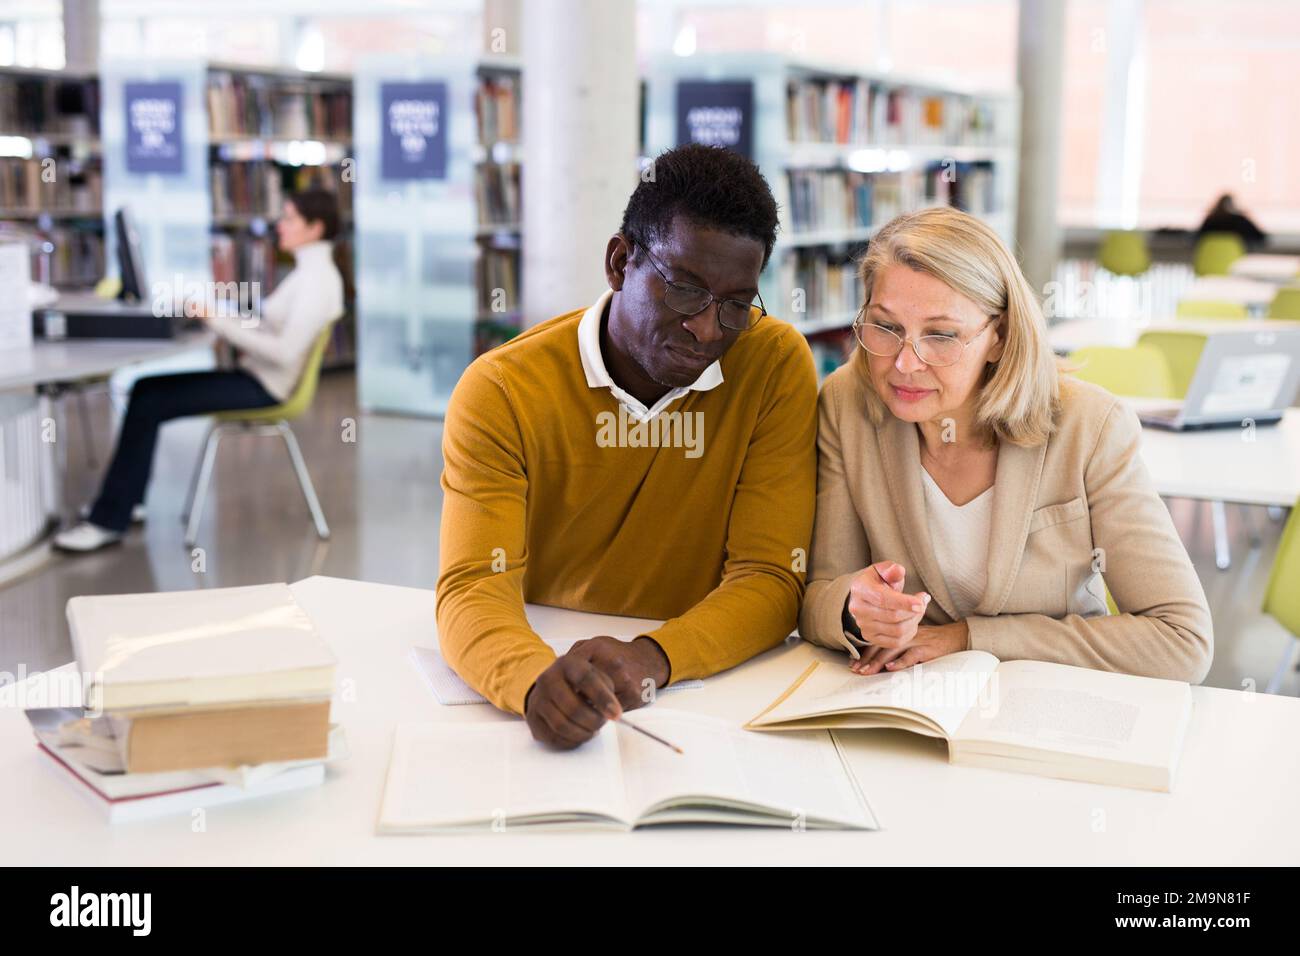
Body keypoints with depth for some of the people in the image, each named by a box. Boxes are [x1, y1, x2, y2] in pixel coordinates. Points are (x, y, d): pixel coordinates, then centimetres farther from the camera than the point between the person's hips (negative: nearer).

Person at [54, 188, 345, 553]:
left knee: (149, 405, -13)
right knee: (145, 389, 5)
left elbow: (285, 352, -26)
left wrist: (219, 321, -23)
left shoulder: (318, 279, -18)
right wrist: (219, 316, 4)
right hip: (255, 374, 10)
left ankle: (109, 521, -7)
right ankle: (124, 501, 9)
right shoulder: (309, 270, 13)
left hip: (264, 386, -10)